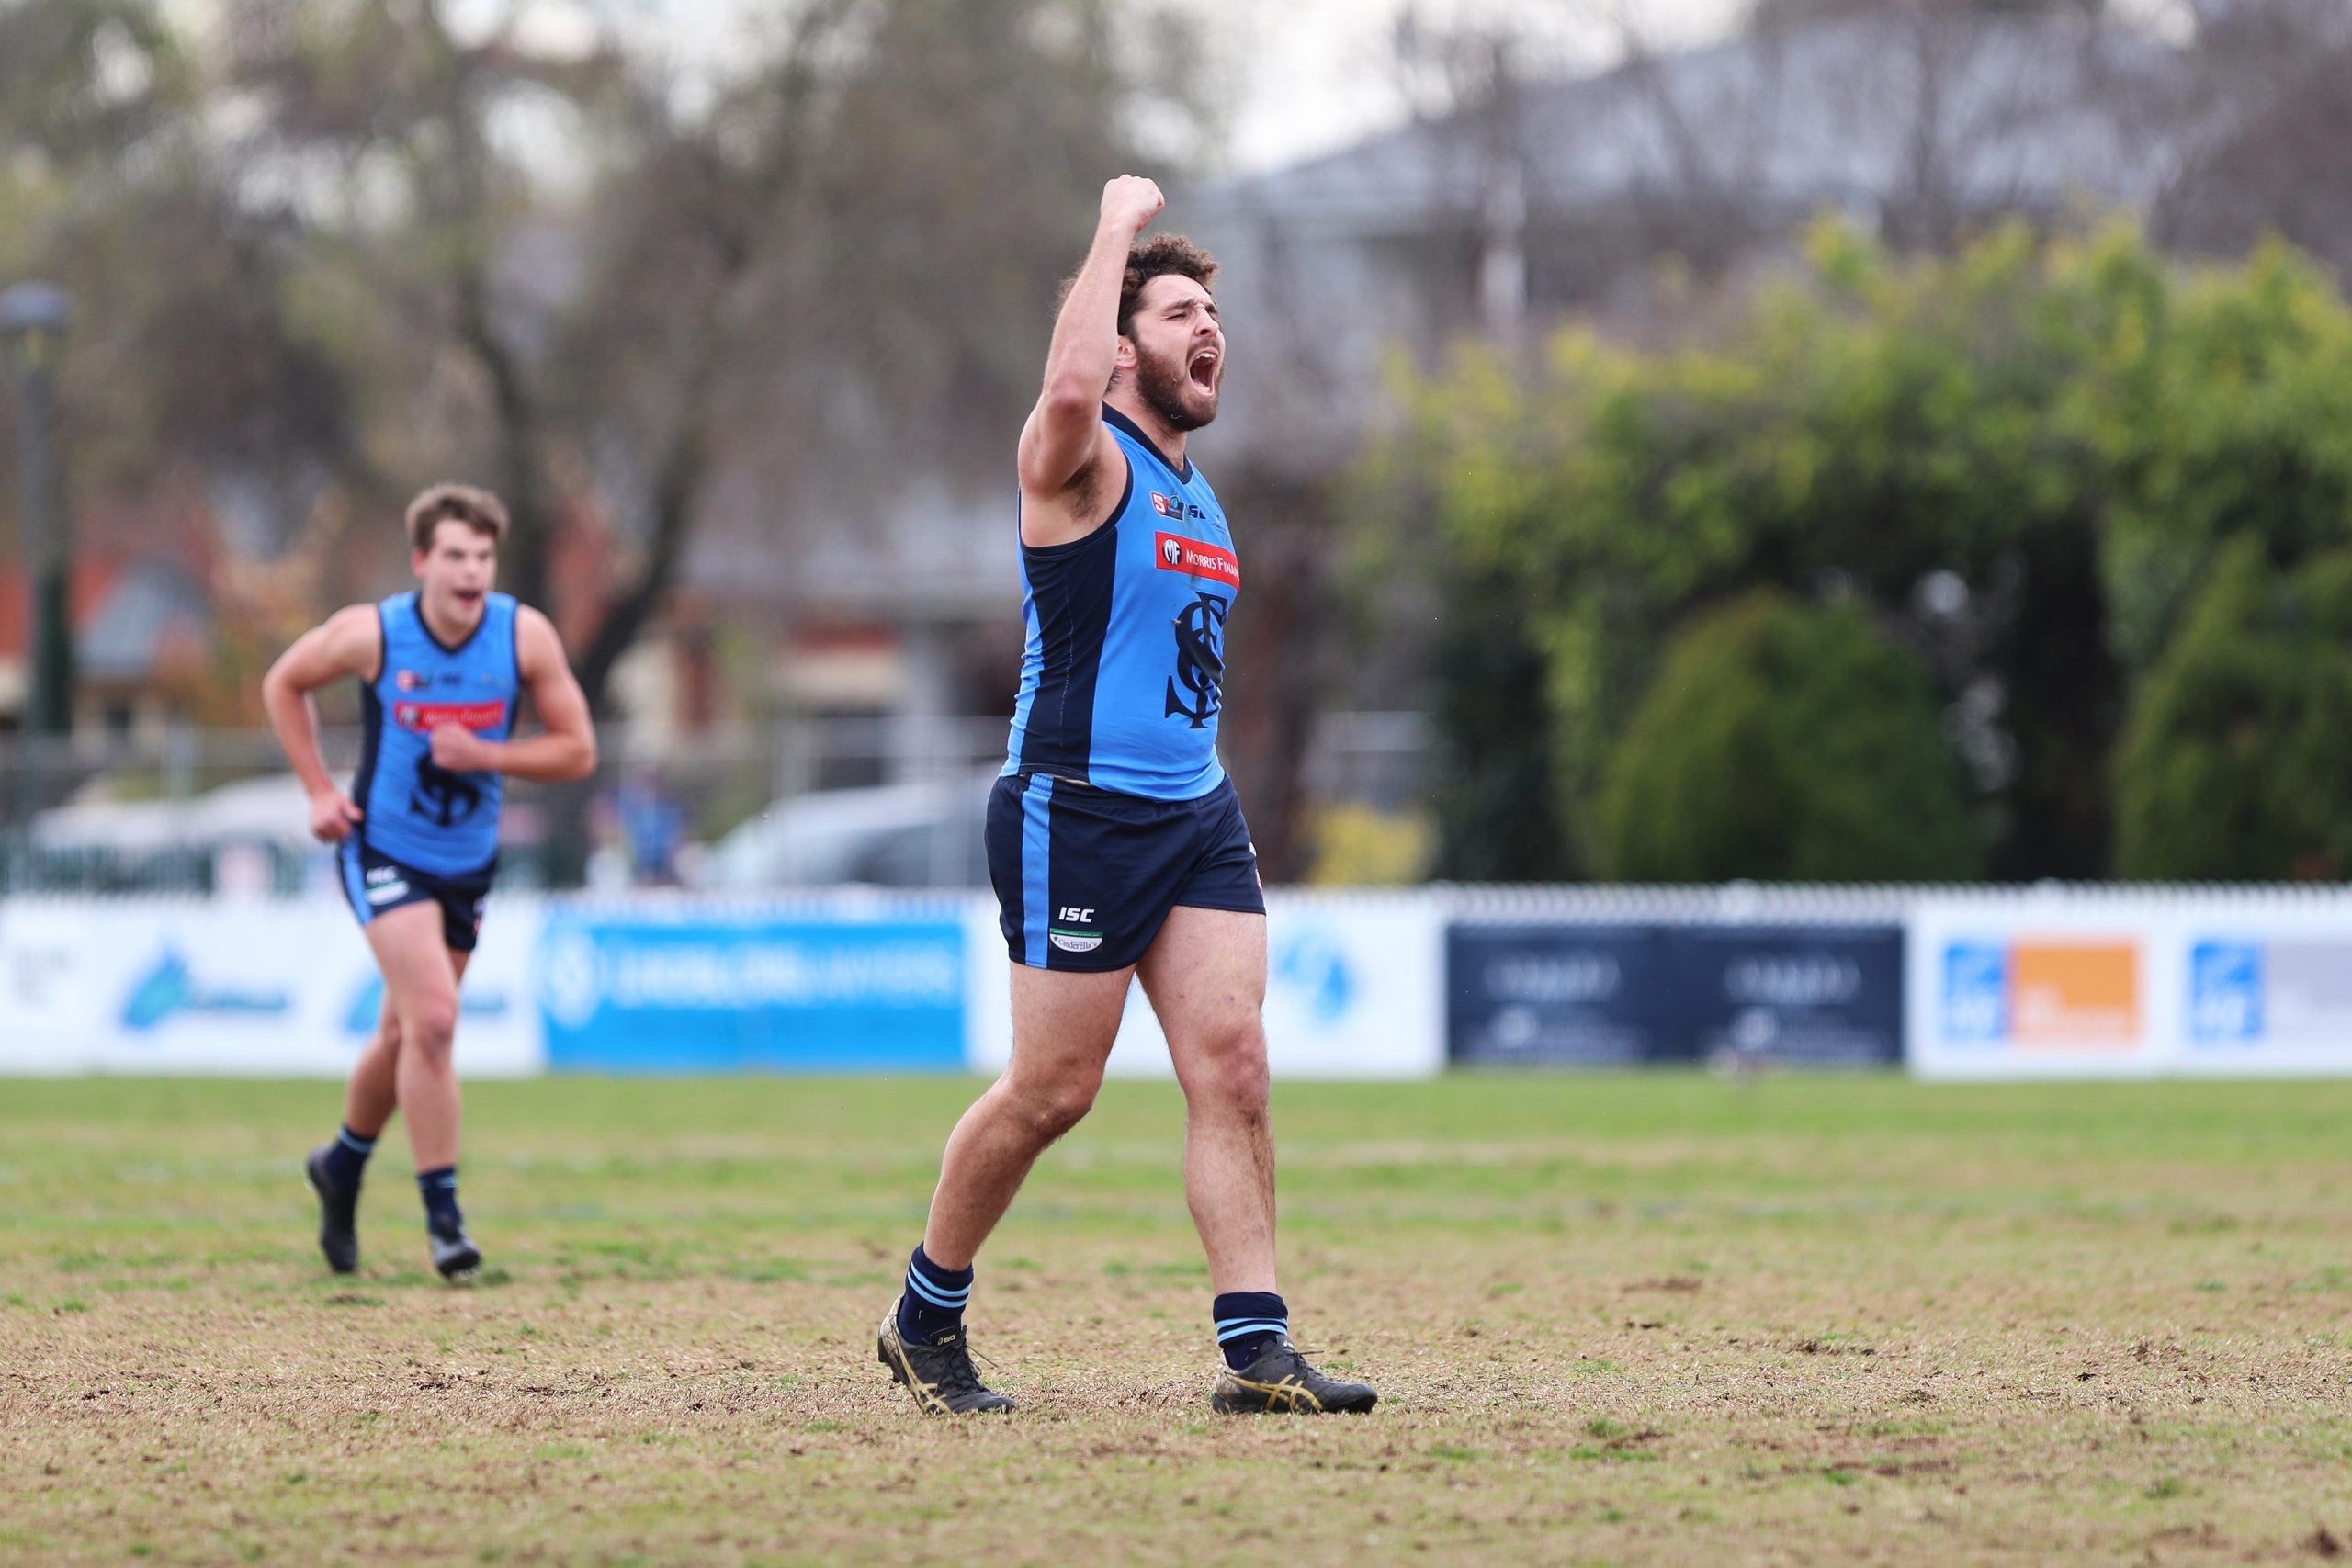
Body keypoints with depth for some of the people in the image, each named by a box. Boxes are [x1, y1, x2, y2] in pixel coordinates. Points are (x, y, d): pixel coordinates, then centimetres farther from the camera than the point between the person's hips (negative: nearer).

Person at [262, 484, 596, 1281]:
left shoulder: (525, 636, -12)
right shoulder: (369, 633, -16)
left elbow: (578, 750, -7)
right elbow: (284, 684, 3)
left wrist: (484, 755, -22)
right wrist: (319, 790, -4)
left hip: (469, 861, 4)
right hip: (385, 849, -4)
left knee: (407, 1034, 17)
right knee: (433, 1020, -20)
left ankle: (343, 1165, 43)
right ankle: (442, 1214, -12)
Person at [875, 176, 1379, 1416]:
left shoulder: (1198, 495, 18)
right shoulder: (1084, 463, -8)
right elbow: (1069, 389, -33)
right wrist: (1118, 231, -22)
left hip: (1197, 813, 8)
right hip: (1075, 813, -7)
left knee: (1232, 1062, -6)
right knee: (1051, 1092, -3)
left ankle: (1255, 1346, -9)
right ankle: (923, 1321, 16)